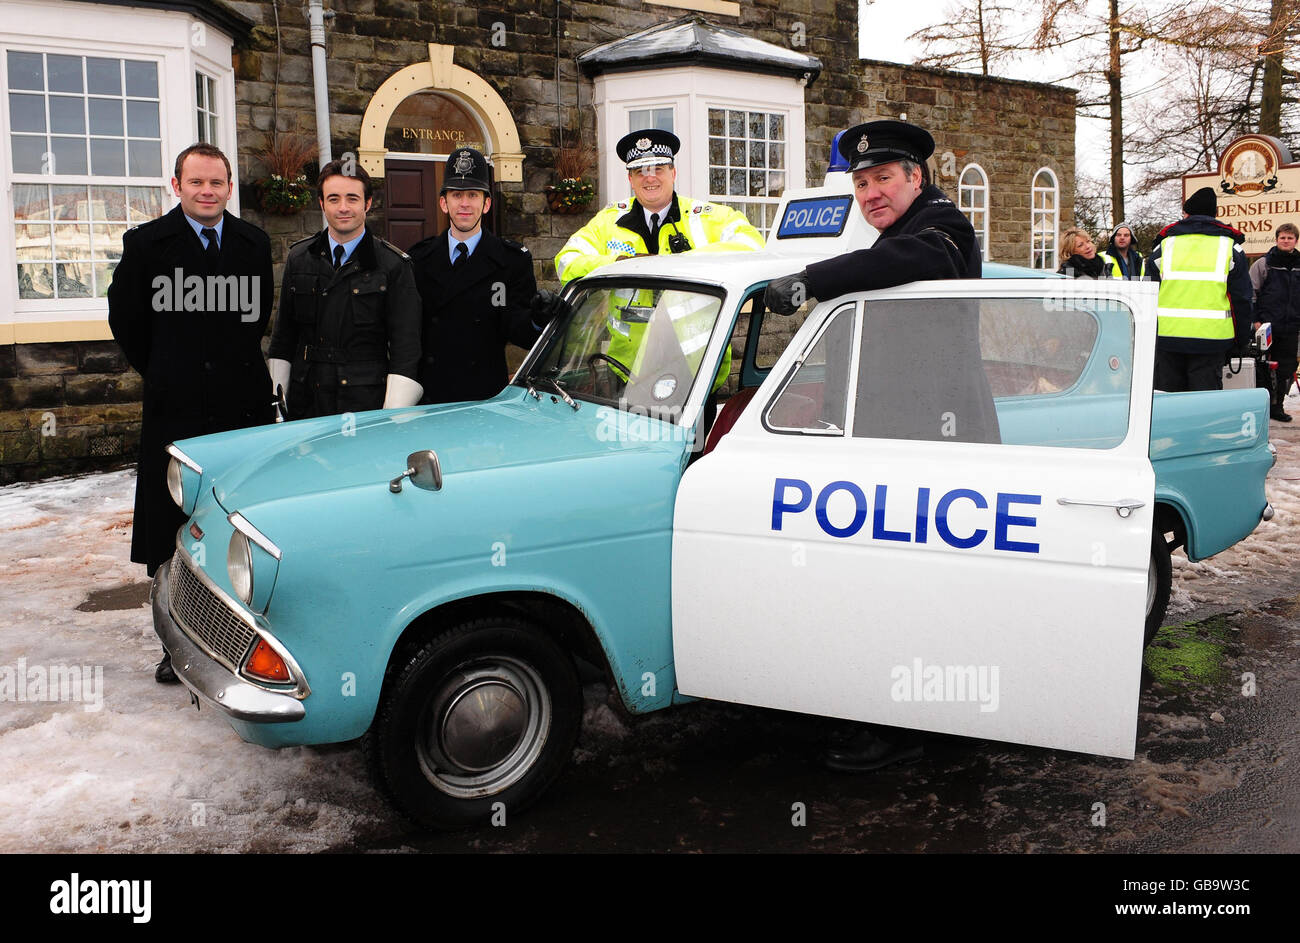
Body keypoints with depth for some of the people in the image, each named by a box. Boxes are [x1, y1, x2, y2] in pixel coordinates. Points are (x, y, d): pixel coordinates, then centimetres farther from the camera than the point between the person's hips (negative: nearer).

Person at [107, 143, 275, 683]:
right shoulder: (146, 244, 1)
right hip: (175, 411, -2)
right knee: (171, 537, 4)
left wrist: (236, 369, 13)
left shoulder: (254, 244, 8)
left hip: (244, 406, 2)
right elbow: (126, 320, 8)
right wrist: (164, 375, 9)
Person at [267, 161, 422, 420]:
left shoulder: (394, 265, -1)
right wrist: (277, 399, 10)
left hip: (369, 405, -3)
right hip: (306, 404, 3)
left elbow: (406, 348, -4)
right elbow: (283, 335, 15)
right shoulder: (298, 258, 10)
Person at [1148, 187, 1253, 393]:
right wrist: (1242, 340, 14)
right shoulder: (1231, 247, 6)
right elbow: (1242, 298, 6)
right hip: (1211, 336, -1)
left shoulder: (1165, 244, 6)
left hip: (1167, 336, 1)